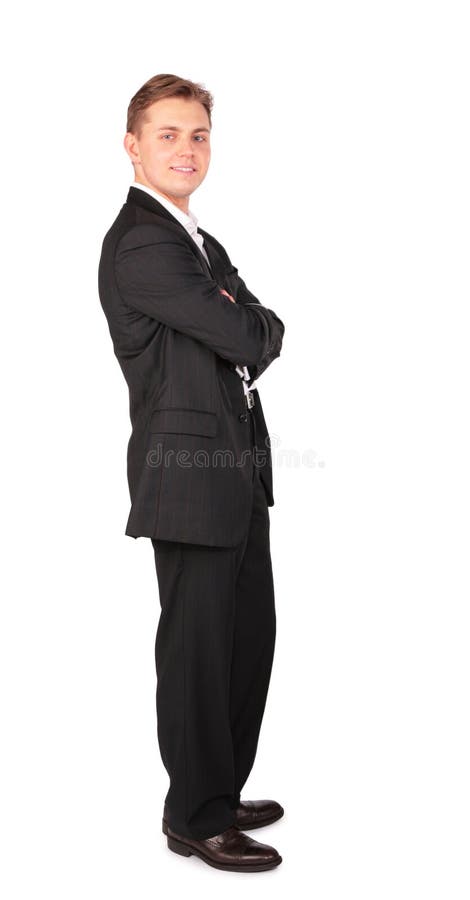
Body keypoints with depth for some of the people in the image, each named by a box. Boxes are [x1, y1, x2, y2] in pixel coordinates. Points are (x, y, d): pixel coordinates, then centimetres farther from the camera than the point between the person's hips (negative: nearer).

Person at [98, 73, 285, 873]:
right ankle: (194, 817, 18)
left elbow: (263, 331, 14)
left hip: (238, 470, 10)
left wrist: (245, 327, -6)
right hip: (189, 468, -10)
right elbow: (247, 342, -17)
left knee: (251, 635, 16)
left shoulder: (202, 244, 19)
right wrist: (252, 330, 3)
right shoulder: (140, 245, -14)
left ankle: (220, 794, 32)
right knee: (198, 646, 1)